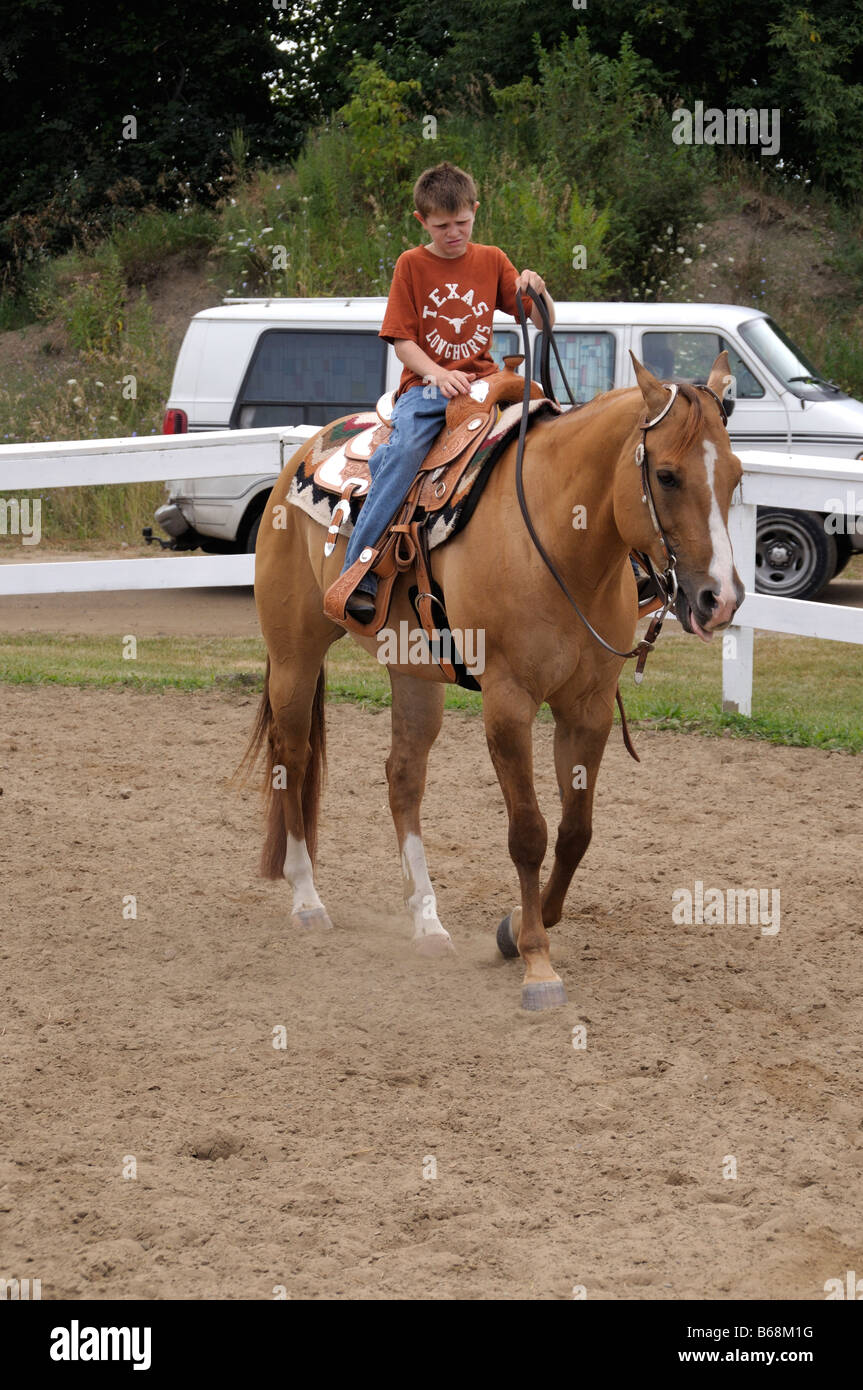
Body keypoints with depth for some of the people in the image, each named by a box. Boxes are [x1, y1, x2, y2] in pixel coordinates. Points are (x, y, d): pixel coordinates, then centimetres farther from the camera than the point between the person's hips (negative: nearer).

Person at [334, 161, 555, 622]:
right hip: (425, 385, -3)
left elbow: (545, 323, 10)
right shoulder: (411, 265, 5)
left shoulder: (492, 260, 11)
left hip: (481, 381, 3)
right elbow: (402, 341, 0)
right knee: (406, 450, -33)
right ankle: (358, 572, -34)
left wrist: (538, 293, -13)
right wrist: (439, 375, -17)